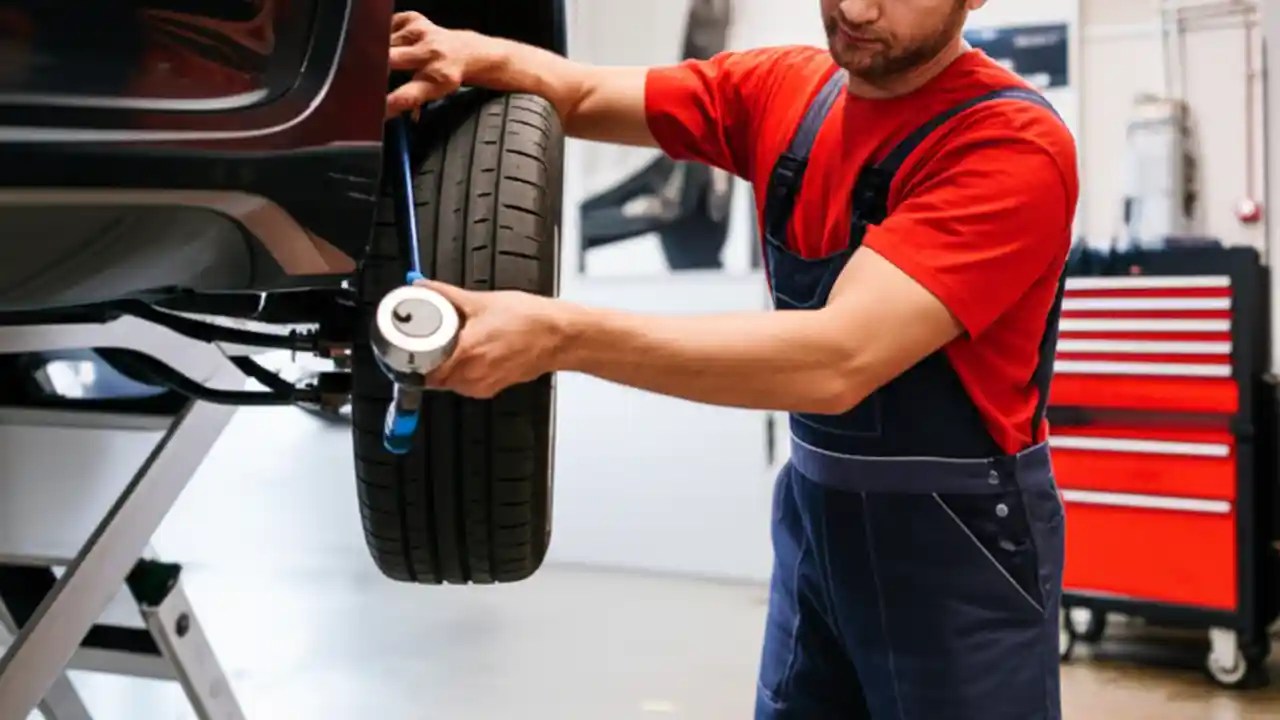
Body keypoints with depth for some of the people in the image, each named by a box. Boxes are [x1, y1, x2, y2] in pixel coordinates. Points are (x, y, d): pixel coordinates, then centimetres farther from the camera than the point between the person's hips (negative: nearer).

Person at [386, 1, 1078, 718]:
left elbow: (839, 360, -32)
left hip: (957, 541, -6)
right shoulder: (784, 91, 0)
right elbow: (581, 95, 9)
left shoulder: (1014, 144, -22)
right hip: (812, 513, 6)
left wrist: (562, 336, -37)